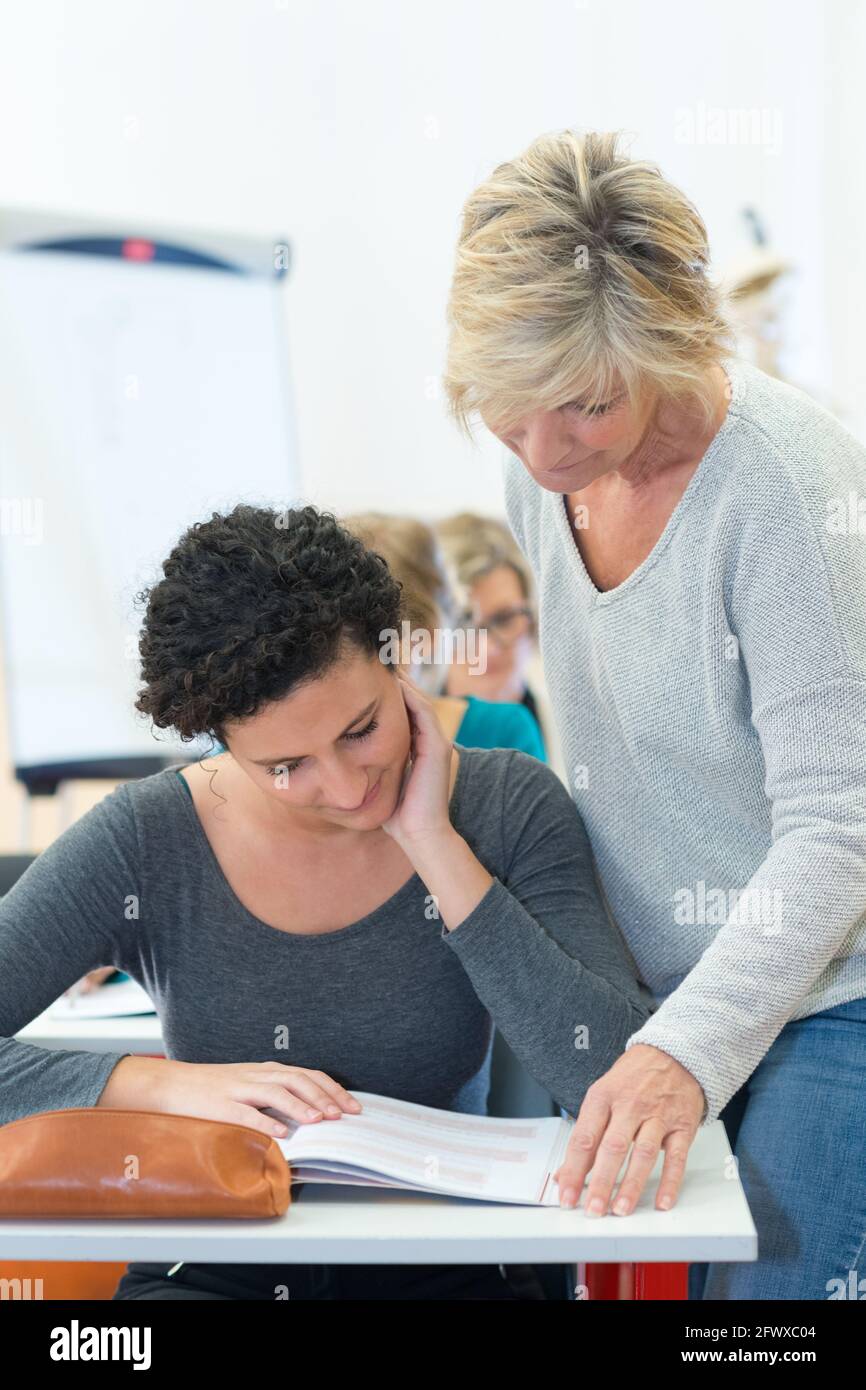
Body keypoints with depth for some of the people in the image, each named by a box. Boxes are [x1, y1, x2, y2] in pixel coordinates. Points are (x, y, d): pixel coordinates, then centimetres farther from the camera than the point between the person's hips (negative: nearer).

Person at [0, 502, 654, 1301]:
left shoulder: (508, 808, -8)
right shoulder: (144, 845, -10)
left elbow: (616, 1080, -18)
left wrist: (433, 844, -19)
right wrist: (159, 1083, -25)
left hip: (441, 1260, 1)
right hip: (217, 1262, 0)